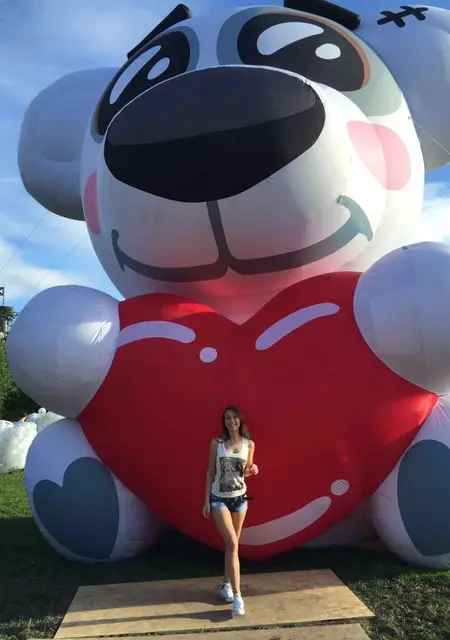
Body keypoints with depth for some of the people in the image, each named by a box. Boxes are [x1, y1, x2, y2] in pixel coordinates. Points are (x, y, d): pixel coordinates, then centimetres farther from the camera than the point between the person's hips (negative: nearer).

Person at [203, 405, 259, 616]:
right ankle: (237, 594, -6)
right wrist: (206, 500, -1)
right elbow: (210, 472, -1)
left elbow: (246, 473, 8)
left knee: (232, 544, 13)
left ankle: (226, 585, 31)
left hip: (240, 497, 3)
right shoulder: (216, 443, -7)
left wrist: (252, 470, -16)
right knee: (232, 544, -12)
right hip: (219, 498, -3)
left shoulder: (249, 444, -1)